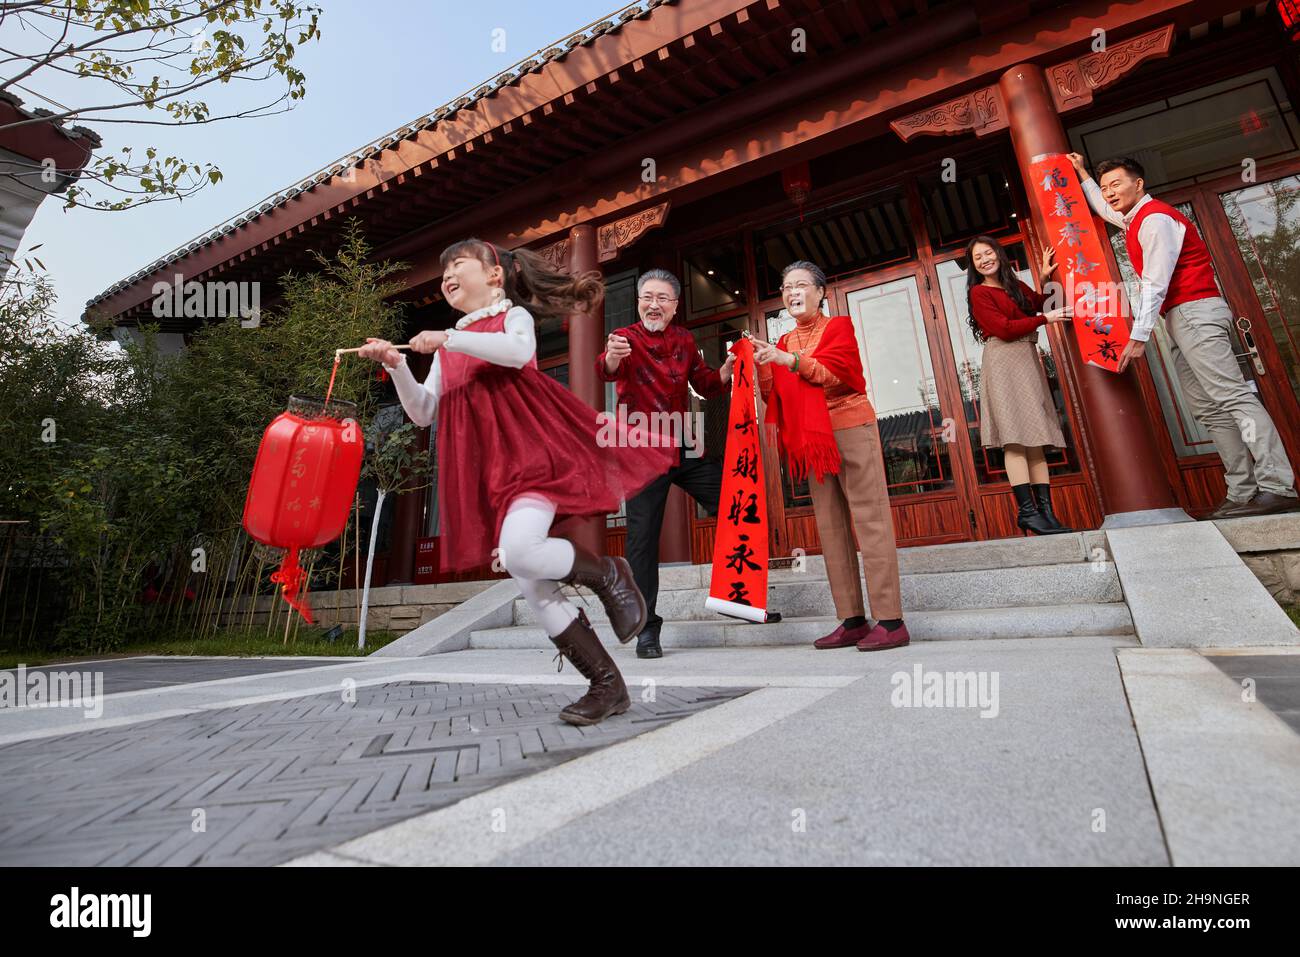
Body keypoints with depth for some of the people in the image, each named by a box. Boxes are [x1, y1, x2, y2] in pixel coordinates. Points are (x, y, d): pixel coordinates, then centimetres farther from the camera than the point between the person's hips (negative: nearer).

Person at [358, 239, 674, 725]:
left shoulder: (514, 314, 10)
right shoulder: (445, 350, 25)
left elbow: (518, 352, -15)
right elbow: (423, 413, 16)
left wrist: (450, 337, -13)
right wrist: (396, 365, 3)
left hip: (530, 448, -6)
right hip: (485, 468, 6)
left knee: (518, 552, -31)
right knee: (531, 586, -1)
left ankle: (608, 573, -2)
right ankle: (608, 685, 10)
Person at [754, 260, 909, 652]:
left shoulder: (838, 326, 5)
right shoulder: (784, 343, 18)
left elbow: (838, 373, -13)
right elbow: (773, 396, 10)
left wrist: (792, 361, -22)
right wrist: (761, 365, -5)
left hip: (849, 430, -6)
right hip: (812, 439, 6)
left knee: (870, 520, -8)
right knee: (830, 528, 3)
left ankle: (891, 621, -5)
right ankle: (852, 620, 9)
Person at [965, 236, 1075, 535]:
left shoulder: (1015, 285, 22)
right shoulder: (979, 292, 0)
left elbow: (1037, 304, 26)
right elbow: (1004, 329, -9)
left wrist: (1044, 278, 14)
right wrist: (1045, 318, -3)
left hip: (1028, 361, 8)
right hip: (1003, 362, -8)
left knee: (1036, 438, 1)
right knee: (1015, 438, -15)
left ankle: (1046, 511, 1)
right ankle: (1027, 511, -16)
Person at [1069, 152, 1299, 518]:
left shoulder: (1155, 218, -6)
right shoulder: (1134, 219, 22)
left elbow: (1155, 284, -16)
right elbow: (1103, 210, 47)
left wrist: (1138, 337, -20)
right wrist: (1082, 174, 46)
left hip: (1195, 312, -9)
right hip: (1179, 320, 9)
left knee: (1232, 396, -17)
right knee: (1208, 409, 0)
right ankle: (1243, 493, -4)